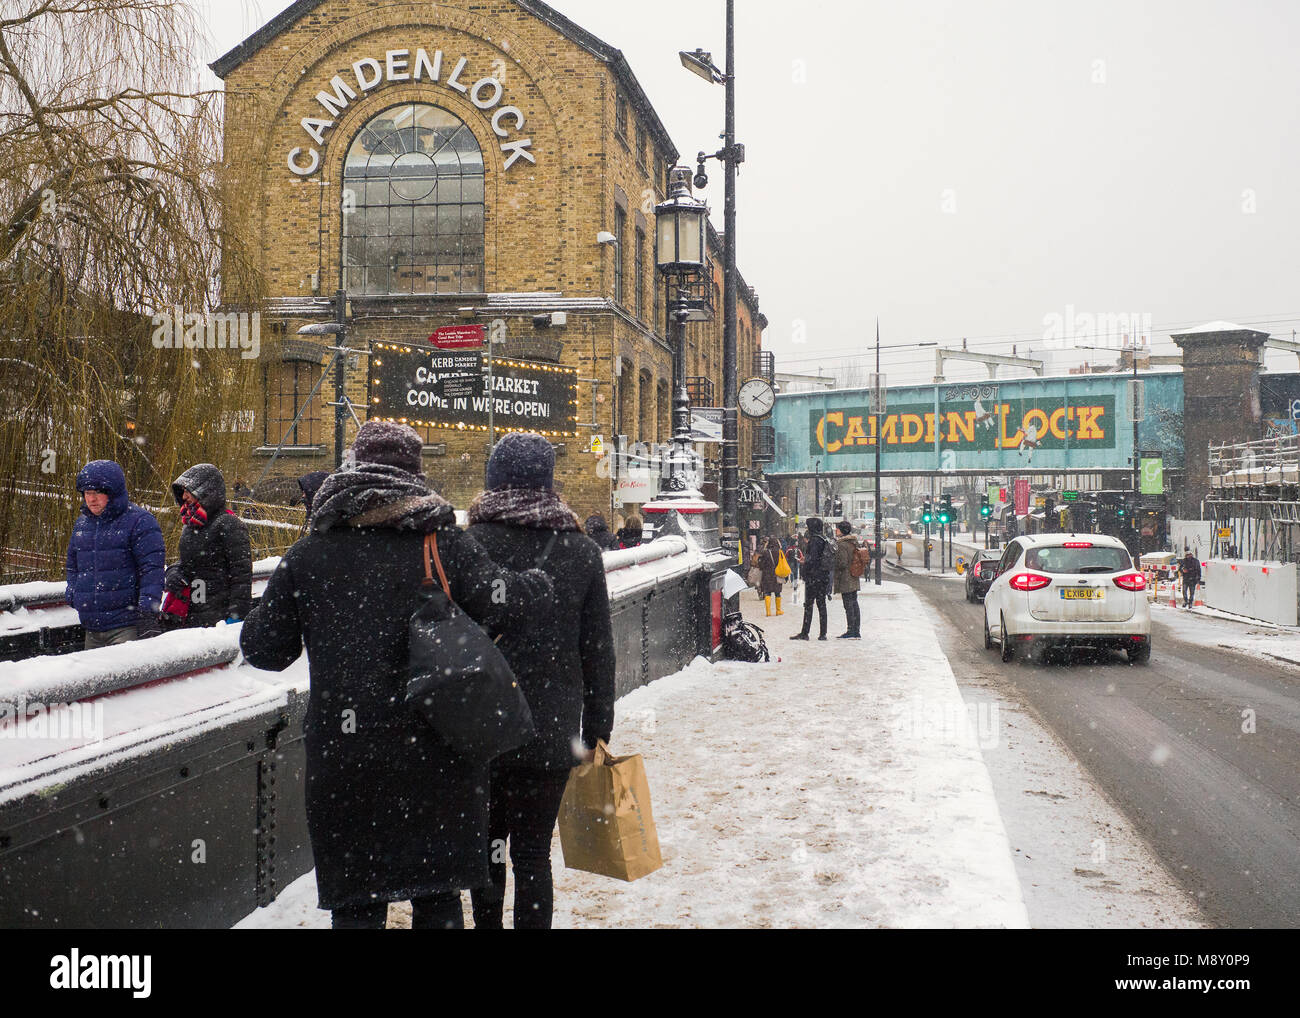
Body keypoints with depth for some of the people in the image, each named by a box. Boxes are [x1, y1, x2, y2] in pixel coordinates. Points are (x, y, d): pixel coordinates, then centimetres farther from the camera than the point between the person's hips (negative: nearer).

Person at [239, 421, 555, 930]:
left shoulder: (308, 555, 2)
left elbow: (265, 648, 7)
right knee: (438, 896, 13)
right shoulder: (447, 543, -2)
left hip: (343, 757, 1)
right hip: (437, 755, 0)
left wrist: (257, 619, 29)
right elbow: (500, 601, -14)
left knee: (356, 904, 11)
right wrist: (540, 585, 7)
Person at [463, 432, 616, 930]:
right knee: (533, 852, 8)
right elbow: (598, 651, 4)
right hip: (552, 729, 1)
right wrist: (597, 731, 11)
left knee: (486, 843, 16)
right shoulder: (582, 551, 1)